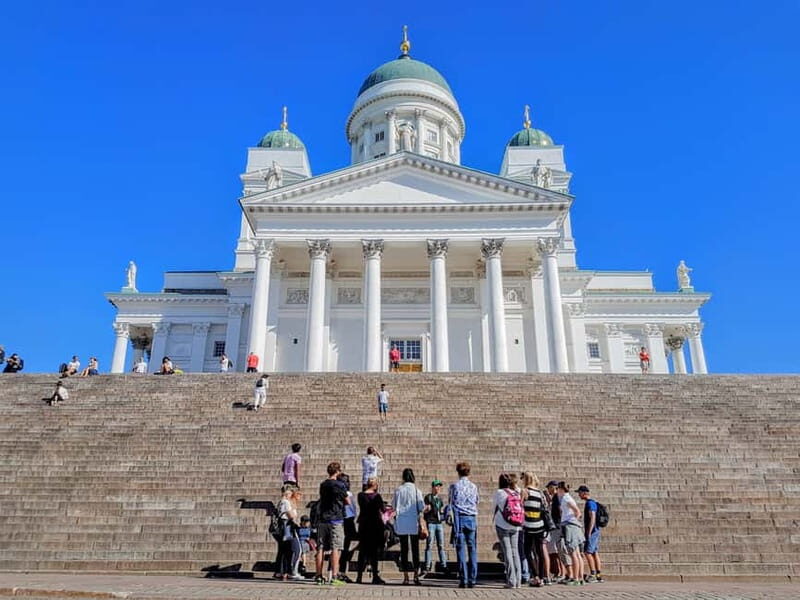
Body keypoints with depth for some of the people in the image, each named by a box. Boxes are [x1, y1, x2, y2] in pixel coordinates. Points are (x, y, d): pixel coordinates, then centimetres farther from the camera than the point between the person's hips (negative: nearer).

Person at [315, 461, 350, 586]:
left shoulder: (323, 485, 11)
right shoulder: (340, 485, -7)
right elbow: (348, 501, 2)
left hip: (323, 520, 6)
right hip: (336, 519, -5)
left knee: (320, 549, 7)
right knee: (335, 549, -4)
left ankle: (319, 576, 10)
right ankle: (334, 577, -8)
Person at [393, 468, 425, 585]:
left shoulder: (398, 490, -3)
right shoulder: (416, 490, -7)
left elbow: (394, 505, 5)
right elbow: (422, 507, -7)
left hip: (401, 523, 1)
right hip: (414, 523, -1)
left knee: (404, 549, 7)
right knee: (415, 549, 6)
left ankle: (405, 577, 7)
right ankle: (416, 574, -2)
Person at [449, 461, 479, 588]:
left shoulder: (454, 486, -1)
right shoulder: (474, 486, 6)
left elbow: (450, 502, 5)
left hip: (459, 518, -2)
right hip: (472, 519, 2)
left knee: (461, 549, 0)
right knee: (472, 550, 6)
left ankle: (463, 580, -1)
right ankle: (472, 580, 5)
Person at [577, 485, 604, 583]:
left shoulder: (590, 503, -13)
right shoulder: (593, 502, 18)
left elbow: (592, 518, -21)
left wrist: (588, 533, -21)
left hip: (592, 531, -10)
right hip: (595, 531, 10)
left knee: (588, 552, -10)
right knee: (594, 553, 10)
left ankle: (592, 574, -10)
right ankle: (598, 575, 11)